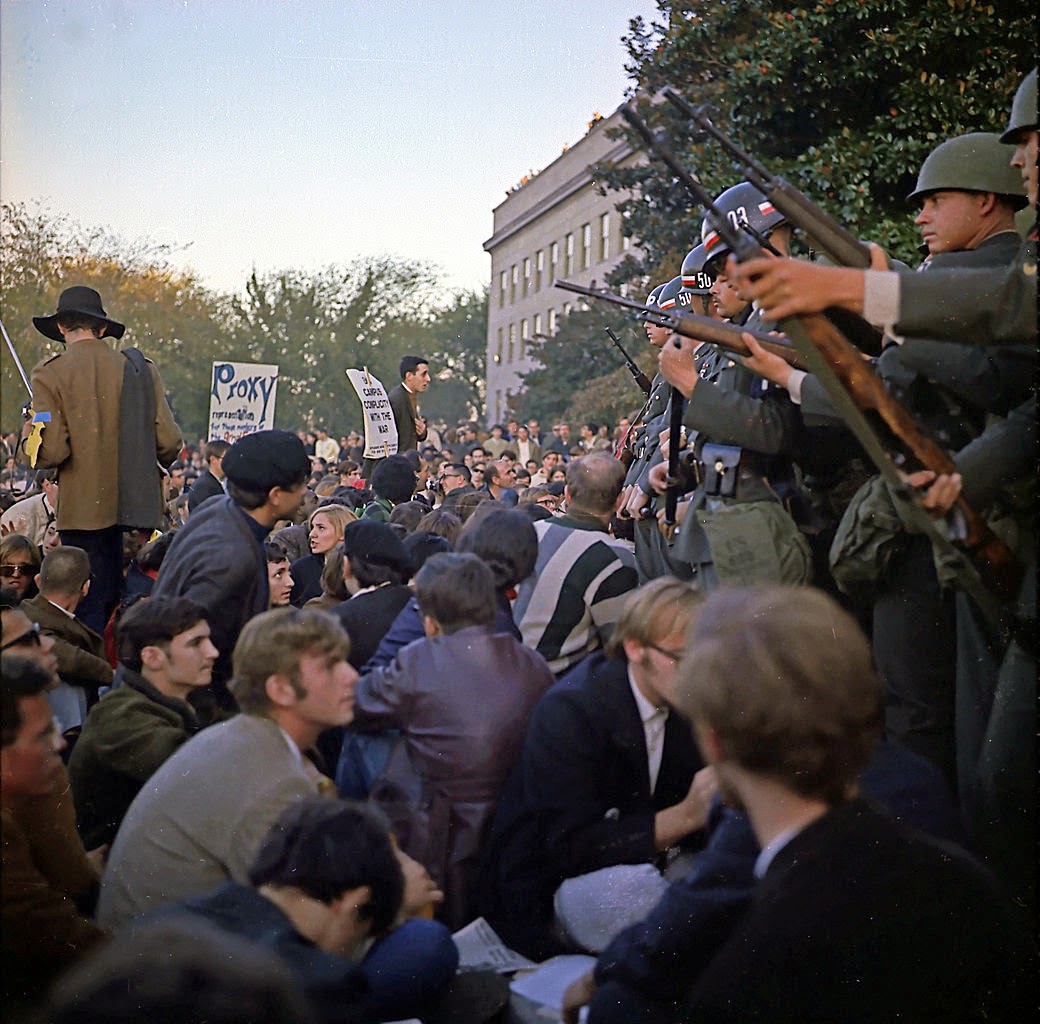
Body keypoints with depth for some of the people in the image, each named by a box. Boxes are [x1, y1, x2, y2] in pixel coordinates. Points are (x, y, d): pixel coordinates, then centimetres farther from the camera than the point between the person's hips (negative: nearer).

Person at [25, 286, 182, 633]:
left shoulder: (50, 374, -6)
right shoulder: (141, 368, 4)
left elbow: (52, 451, -12)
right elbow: (169, 442, 2)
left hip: (83, 510, -3)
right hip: (133, 506, 3)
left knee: (89, 609, 1)